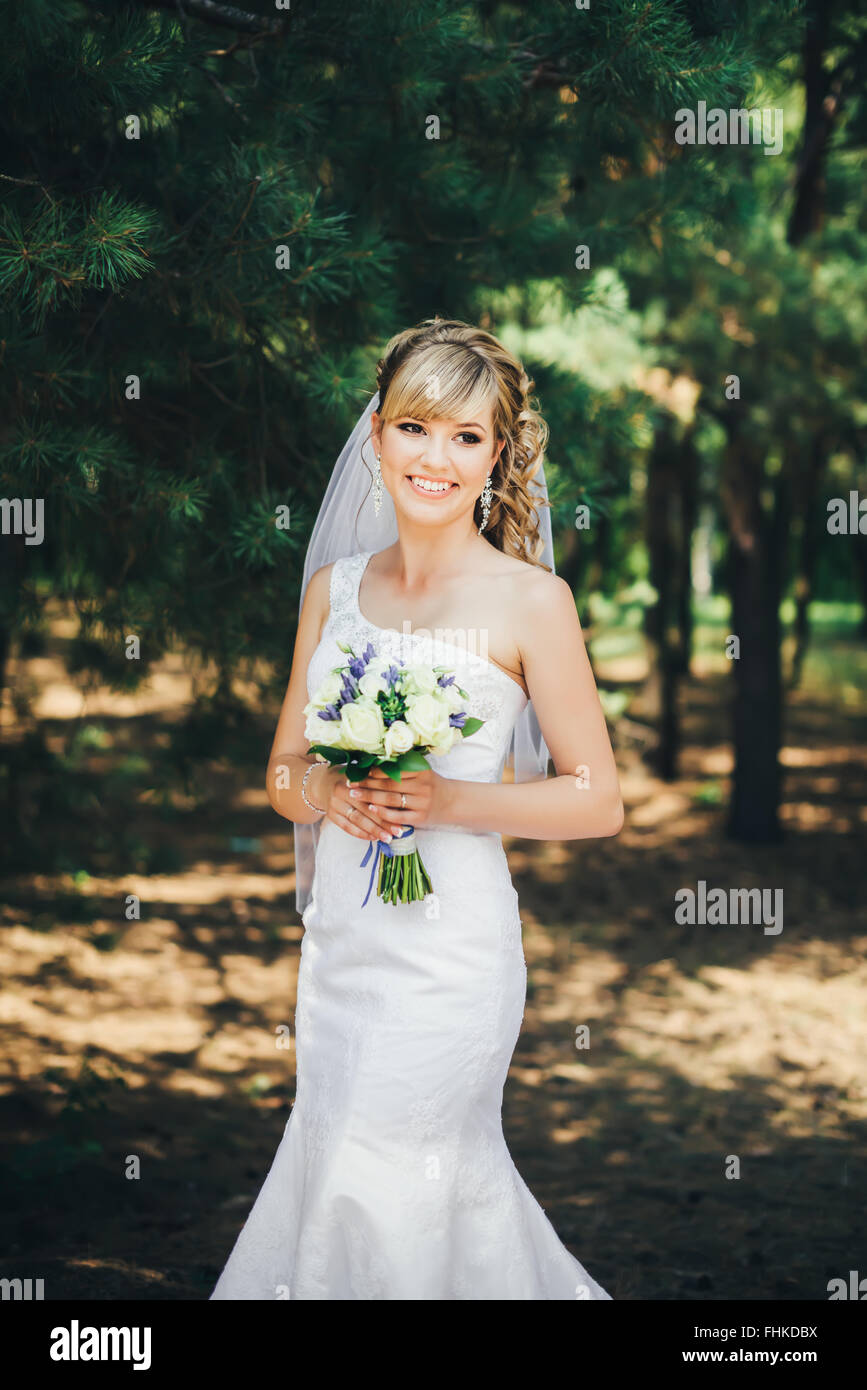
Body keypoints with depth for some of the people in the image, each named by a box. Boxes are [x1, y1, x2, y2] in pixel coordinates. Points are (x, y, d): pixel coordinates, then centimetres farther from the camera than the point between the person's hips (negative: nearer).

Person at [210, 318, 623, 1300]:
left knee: (378, 1192, -3)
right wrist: (325, 792, -9)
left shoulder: (530, 601, -7)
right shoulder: (333, 588, 8)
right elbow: (283, 773, 13)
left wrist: (449, 801, -17)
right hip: (339, 941, 5)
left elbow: (597, 801, -5)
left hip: (450, 951, -5)